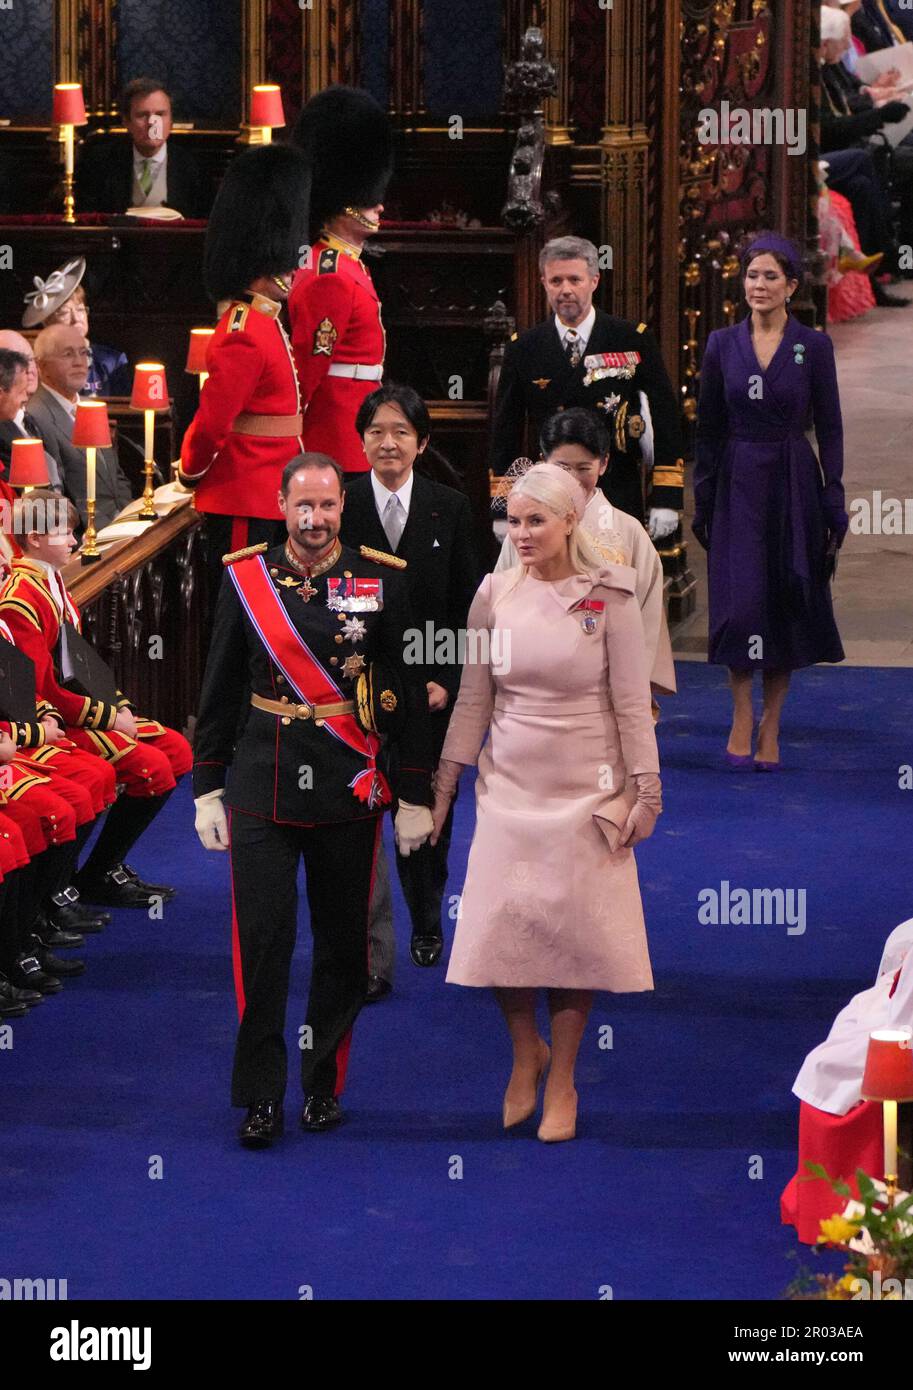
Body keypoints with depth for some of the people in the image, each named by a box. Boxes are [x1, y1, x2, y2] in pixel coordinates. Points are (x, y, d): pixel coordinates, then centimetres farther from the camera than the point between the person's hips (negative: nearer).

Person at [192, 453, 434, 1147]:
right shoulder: (246, 578, 3)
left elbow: (408, 693, 4)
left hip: (350, 790, 0)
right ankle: (261, 1097, 3)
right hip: (262, 789, 0)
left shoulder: (380, 580, 1)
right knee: (261, 942, -4)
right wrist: (208, 789, 6)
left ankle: (325, 1087, 21)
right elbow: (220, 692, 9)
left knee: (343, 945, 8)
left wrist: (416, 796, 2)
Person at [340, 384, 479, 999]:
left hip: (430, 686, 2)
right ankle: (373, 957, -7)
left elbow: (465, 606, 2)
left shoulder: (450, 508, 0)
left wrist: (446, 679, -7)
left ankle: (427, 920, 41)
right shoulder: (339, 506, -3)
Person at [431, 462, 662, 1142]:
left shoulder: (610, 597, -6)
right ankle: (526, 1054, 23)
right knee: (498, 929, -2)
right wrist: (442, 786, 6)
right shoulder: (494, 595, 1)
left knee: (574, 934, 1)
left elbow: (633, 702, -4)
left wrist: (646, 790, -6)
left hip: (586, 792, -2)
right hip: (509, 787, 2)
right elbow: (472, 700, 6)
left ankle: (562, 1082, 15)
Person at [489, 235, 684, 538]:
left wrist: (666, 500, -3)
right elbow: (505, 433, 10)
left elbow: (665, 422, 3)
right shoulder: (523, 349, 7)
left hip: (620, 501, -1)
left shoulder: (633, 340, 2)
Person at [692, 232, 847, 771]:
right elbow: (708, 428, 8)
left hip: (793, 486, -1)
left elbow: (830, 428, 1)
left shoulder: (814, 347, -1)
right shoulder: (722, 345, 4)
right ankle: (743, 716, 8)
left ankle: (771, 727, 11)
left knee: (787, 603, 2)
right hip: (738, 485, 1)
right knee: (741, 602, -7)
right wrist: (703, 501, 4)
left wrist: (834, 503, -5)